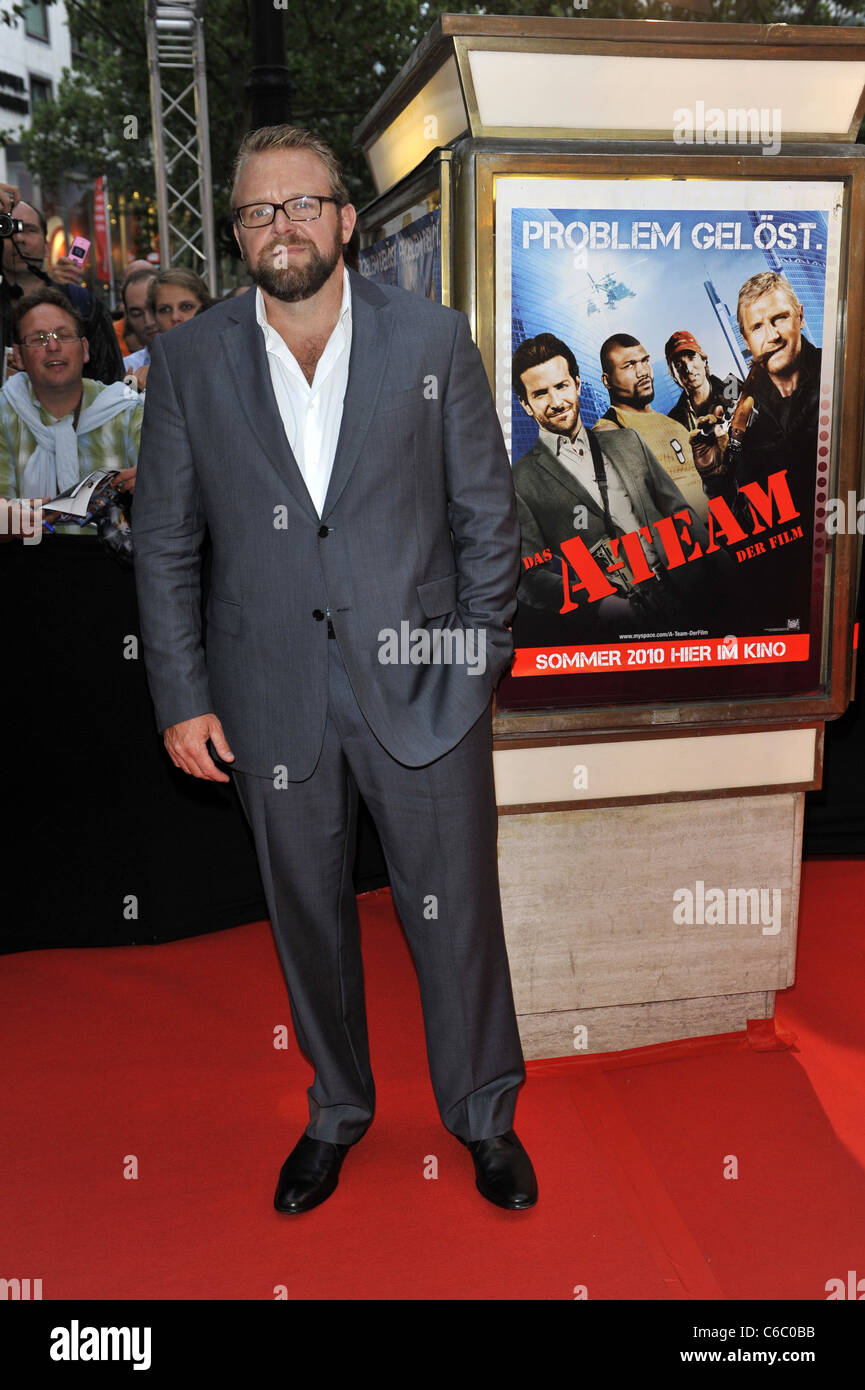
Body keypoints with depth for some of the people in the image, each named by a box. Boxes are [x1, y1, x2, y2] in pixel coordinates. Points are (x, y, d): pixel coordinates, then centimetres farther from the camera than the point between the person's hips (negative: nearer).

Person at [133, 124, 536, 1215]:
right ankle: (336, 1110, 40)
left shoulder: (434, 340, 0)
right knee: (308, 918, 16)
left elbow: (487, 516, 2)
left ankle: (483, 1115, 34)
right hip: (271, 698, 2)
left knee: (455, 916, 9)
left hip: (419, 686, -1)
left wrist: (475, 664, -3)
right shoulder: (188, 360, 2)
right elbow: (162, 542, 4)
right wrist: (180, 697, 0)